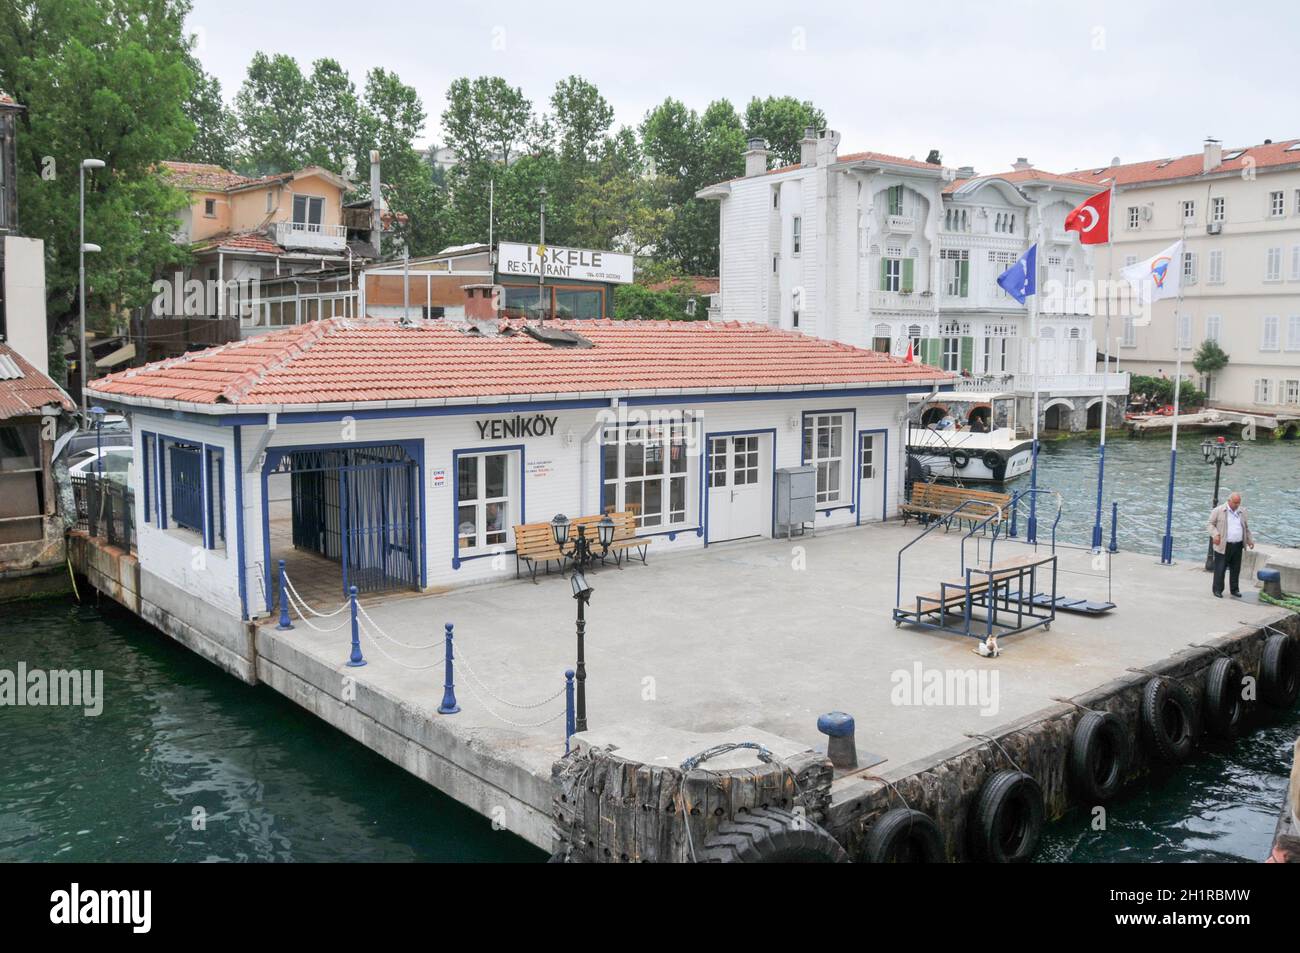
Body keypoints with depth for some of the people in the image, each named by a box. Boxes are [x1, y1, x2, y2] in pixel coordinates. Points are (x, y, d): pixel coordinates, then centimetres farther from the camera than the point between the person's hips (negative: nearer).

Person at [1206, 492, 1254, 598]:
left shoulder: (1242, 511, 13)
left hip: (1238, 546, 5)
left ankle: (1234, 589, 20)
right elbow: (1210, 524, -1)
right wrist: (1215, 534, -18)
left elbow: (1246, 527, 25)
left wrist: (1250, 540, 20)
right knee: (1220, 569, -2)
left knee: (1236, 569, 9)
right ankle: (1217, 589, 6)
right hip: (1223, 546, -5)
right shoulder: (1218, 510, -2)